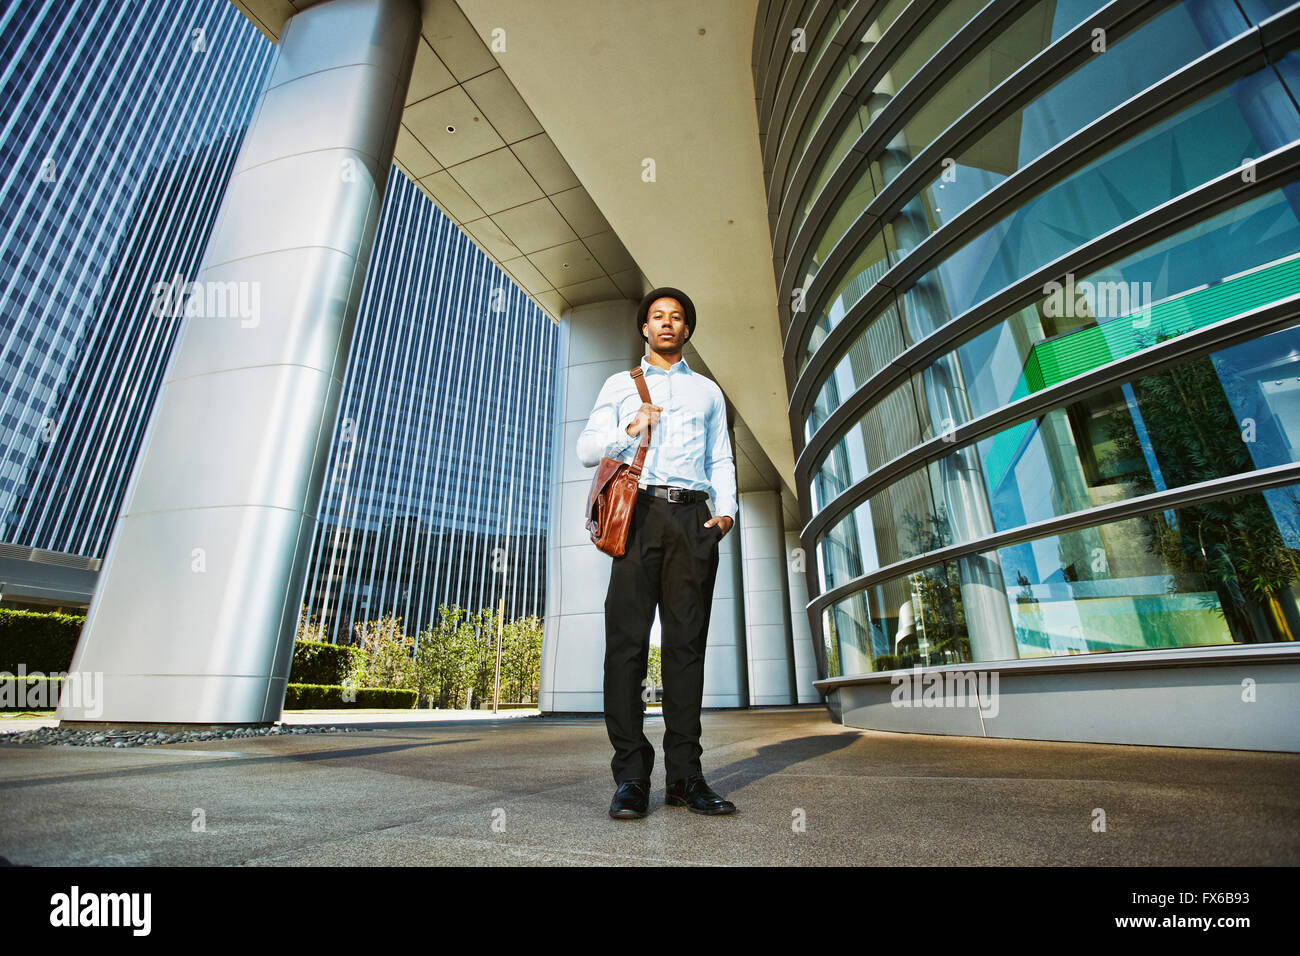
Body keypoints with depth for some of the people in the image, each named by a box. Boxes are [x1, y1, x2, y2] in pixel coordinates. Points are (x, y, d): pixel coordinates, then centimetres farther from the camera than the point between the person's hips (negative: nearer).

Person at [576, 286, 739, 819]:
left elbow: (721, 460, 19)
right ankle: (631, 777, -3)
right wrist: (629, 430, -6)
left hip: (692, 516, 1)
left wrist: (726, 507, 0)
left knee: (686, 640, -2)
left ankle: (684, 774, 3)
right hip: (638, 510, -1)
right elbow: (587, 450, 12)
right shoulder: (619, 385, 22)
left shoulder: (708, 391, 26)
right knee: (628, 637, -8)